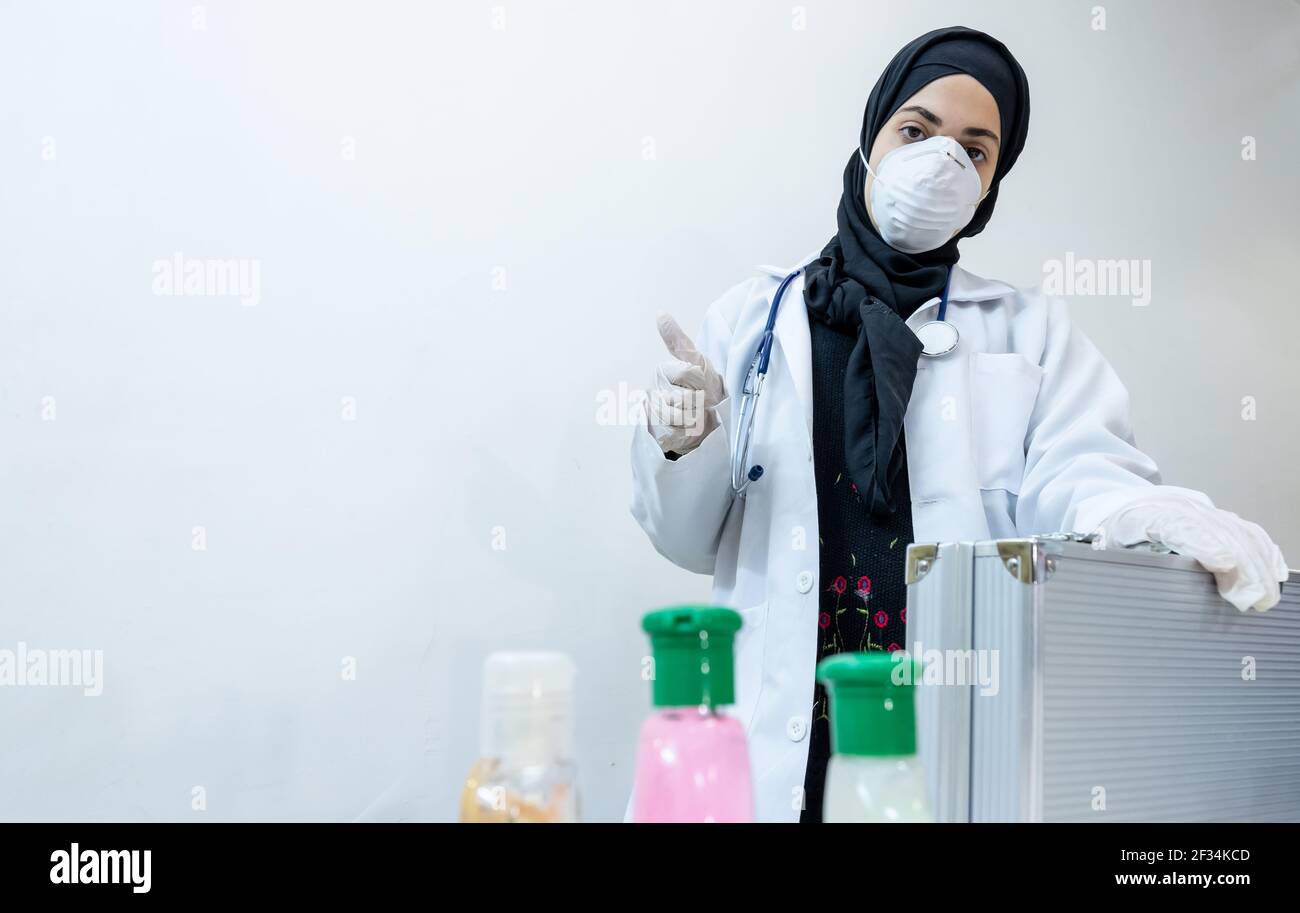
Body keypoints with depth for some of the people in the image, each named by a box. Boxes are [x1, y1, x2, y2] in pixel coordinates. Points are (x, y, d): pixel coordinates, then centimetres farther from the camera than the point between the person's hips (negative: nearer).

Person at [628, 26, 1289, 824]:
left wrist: (1157, 514, -28)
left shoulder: (1030, 330, 8)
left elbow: (1073, 479, -7)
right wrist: (679, 443, -13)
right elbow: (693, 538, 7)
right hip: (787, 735, 1)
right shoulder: (754, 317, 8)